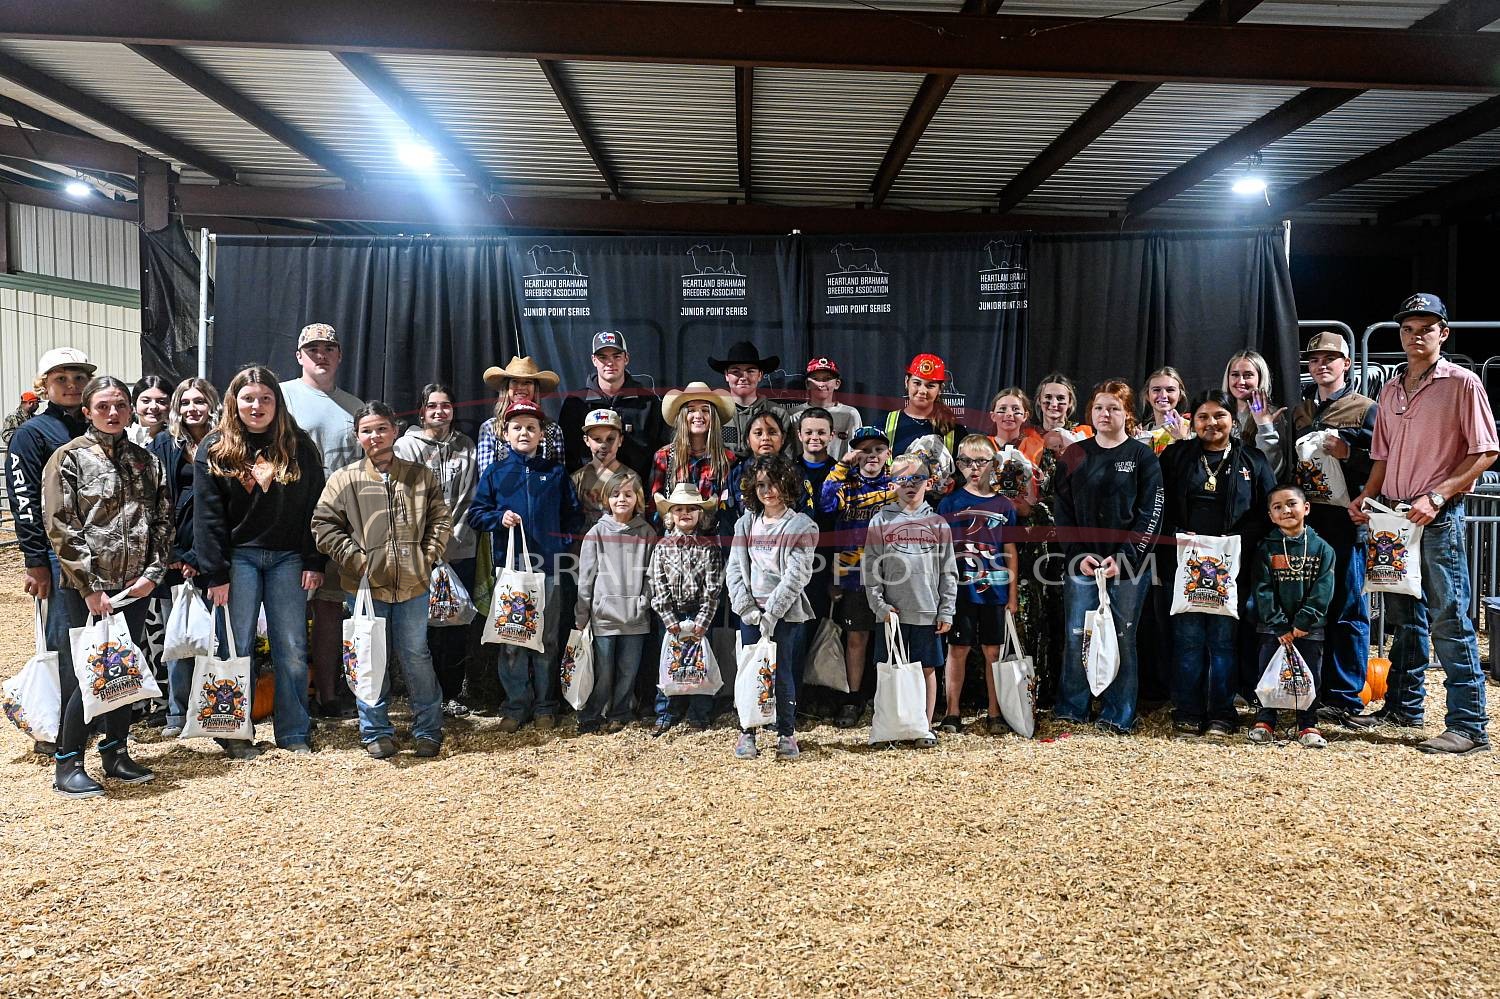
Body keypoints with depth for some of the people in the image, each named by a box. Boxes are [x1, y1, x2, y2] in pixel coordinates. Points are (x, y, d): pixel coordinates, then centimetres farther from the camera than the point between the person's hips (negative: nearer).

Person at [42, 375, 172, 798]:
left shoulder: (145, 460, 11)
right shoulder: (69, 457, -3)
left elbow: (163, 520, 10)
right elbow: (61, 527, -9)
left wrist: (153, 572, -2)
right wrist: (90, 586, -13)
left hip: (135, 587, 5)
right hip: (89, 587, -5)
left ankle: (116, 753, 24)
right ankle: (68, 766, 9)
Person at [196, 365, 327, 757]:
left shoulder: (300, 447, 5)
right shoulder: (214, 449, 1)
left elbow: (315, 507, 4)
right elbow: (208, 516, -4)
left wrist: (314, 563, -2)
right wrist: (215, 574, -9)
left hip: (287, 558, 1)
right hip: (238, 556, -1)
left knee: (292, 648, 3)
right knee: (236, 647, 2)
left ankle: (293, 733, 12)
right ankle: (234, 733, 14)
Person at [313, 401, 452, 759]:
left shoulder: (421, 476, 6)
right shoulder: (344, 480, 2)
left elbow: (441, 518, 9)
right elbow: (323, 525, 1)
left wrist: (428, 556, -1)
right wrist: (355, 558, -6)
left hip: (412, 584, 1)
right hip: (367, 584, 0)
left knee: (416, 655, 8)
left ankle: (428, 730, 19)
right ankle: (377, 732, 20)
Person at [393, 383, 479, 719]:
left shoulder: (466, 447, 12)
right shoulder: (406, 446, 1)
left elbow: (472, 498, 12)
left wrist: (454, 536, 1)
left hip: (461, 550, 3)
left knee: (458, 624, 5)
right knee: (426, 623, 1)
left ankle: (452, 693, 16)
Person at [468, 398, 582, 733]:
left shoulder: (555, 473, 8)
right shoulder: (495, 473, 7)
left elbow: (573, 514, 8)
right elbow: (475, 513, 6)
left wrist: (564, 539, -6)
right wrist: (499, 517, -11)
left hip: (546, 566, 0)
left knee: (546, 638, 7)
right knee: (510, 639, 4)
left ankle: (545, 707, 16)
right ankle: (516, 706, 15)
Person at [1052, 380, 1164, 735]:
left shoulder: (1143, 456, 1)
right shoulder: (1074, 456, 8)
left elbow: (1150, 515, -4)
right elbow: (1063, 511, 5)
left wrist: (1124, 557, -13)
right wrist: (1079, 554, -7)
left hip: (1128, 565, -2)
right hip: (1081, 562, 2)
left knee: (1123, 639, 5)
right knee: (1077, 638, 3)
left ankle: (1118, 716, 14)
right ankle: (1071, 711, 16)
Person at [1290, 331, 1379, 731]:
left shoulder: (1367, 409, 5)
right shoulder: (1299, 410, 18)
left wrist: (1348, 453, -18)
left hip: (1346, 519, -4)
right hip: (1304, 518, 4)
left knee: (1348, 610, -1)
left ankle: (1345, 698, 6)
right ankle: (1310, 694, 15)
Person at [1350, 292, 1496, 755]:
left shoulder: (1462, 383, -5)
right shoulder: (1391, 389, 14)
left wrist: (1437, 496, -18)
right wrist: (1366, 496, 2)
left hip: (1438, 516, -6)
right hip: (1393, 516, 7)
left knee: (1450, 620, -6)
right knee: (1403, 616, 15)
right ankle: (1404, 706, 27)